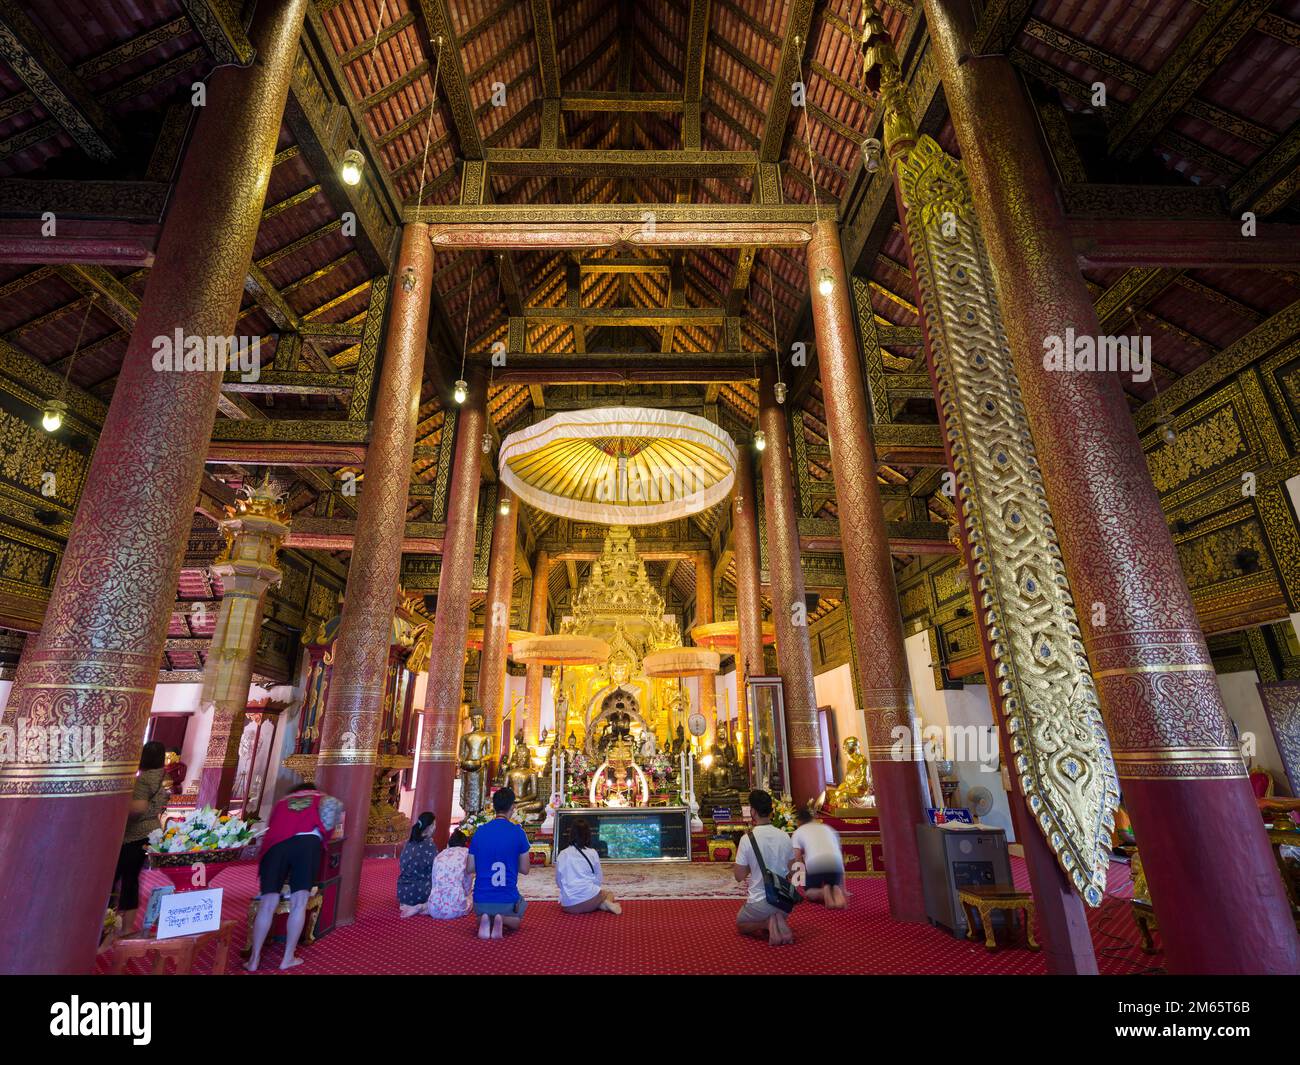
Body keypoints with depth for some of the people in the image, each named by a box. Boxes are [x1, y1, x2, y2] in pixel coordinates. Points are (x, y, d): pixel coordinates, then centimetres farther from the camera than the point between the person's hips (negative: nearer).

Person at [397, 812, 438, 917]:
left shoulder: (409, 842, 4)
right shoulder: (429, 844, -17)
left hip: (402, 891, 7)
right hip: (419, 891, -7)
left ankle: (407, 904, 10)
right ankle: (421, 907, -7)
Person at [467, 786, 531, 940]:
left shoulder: (479, 831, -2)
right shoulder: (517, 831, -11)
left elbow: (470, 868, 5)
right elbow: (525, 869, -4)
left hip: (481, 899, 2)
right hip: (508, 900, -2)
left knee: (480, 917, 36)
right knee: (516, 921, 31)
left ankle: (484, 920, 0)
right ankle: (502, 919, -4)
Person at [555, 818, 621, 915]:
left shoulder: (562, 855, 6)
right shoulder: (592, 853, 2)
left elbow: (558, 882, 11)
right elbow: (599, 879, 7)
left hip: (568, 905, 0)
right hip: (588, 896, 0)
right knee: (609, 893, 31)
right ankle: (602, 904, -5)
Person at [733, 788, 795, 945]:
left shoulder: (747, 838, -17)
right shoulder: (785, 836, -4)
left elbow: (739, 876, -10)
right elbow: (790, 869, 10)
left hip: (760, 901, -4)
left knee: (740, 924, 26)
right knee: (775, 913, 36)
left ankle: (767, 923, -3)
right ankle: (780, 922, 2)